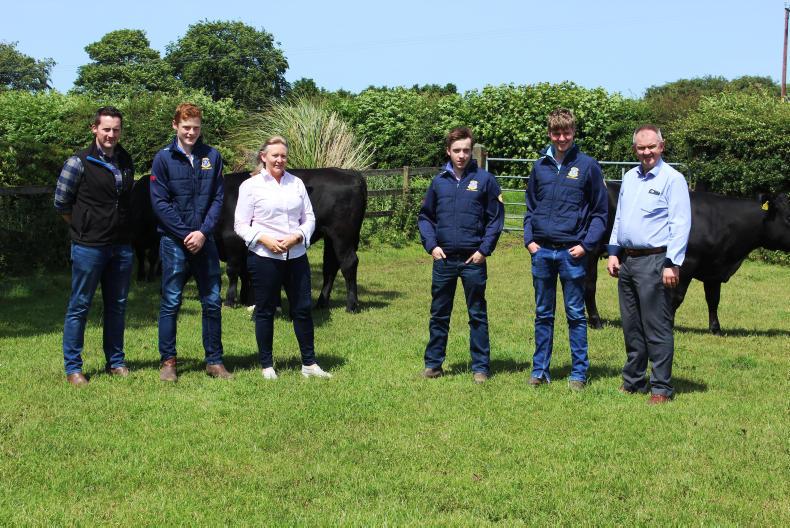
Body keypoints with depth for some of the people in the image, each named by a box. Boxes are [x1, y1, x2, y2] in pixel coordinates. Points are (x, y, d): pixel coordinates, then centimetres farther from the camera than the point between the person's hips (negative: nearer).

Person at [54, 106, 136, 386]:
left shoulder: (126, 162, 9)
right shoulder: (79, 162, -7)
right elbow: (61, 203, 0)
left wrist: (123, 231, 13)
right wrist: (83, 227, 5)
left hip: (121, 247, 5)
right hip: (88, 247, -5)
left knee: (117, 306, 11)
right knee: (79, 306, 0)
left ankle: (116, 362, 22)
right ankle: (73, 367, 6)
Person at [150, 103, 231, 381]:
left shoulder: (212, 157, 5)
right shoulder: (164, 158, -2)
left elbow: (218, 198, 3)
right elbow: (159, 202, -6)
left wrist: (203, 232, -9)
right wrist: (186, 234, -11)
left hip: (205, 241, 3)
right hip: (174, 241, -2)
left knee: (212, 302, 5)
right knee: (170, 304, 2)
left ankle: (214, 360, 15)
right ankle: (168, 361, 11)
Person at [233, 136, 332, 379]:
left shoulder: (297, 183, 9)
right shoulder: (250, 186, -1)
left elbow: (309, 218, 10)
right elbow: (240, 225, -2)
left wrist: (297, 236, -9)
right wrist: (265, 240, -16)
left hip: (296, 256, 3)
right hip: (263, 258, -3)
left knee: (303, 309, 5)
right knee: (265, 311, 4)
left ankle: (309, 364, 14)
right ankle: (267, 366, 15)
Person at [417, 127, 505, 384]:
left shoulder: (484, 180, -2)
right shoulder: (439, 181, 6)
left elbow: (496, 218, -1)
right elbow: (425, 216, 11)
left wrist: (484, 249, -9)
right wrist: (431, 245, -2)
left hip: (473, 259, -3)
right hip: (443, 259, 3)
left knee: (478, 314, 5)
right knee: (439, 314, 10)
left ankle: (480, 367, 12)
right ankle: (433, 363, 20)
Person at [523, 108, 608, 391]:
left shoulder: (588, 166, -1)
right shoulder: (540, 166, 9)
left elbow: (600, 211, 1)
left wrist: (586, 245, -8)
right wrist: (529, 239, 4)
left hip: (572, 252, -3)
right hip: (541, 251, 3)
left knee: (576, 314, 3)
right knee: (543, 314, 10)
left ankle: (579, 372, 9)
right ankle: (540, 370, 17)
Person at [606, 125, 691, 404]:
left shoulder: (673, 179, -7)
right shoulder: (629, 177, 15)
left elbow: (681, 224, -12)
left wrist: (673, 264, -17)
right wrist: (613, 253, 12)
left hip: (654, 261, -7)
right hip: (627, 260, 7)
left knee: (657, 328, -4)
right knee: (631, 327, 13)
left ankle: (661, 388, 2)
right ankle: (633, 382, 23)